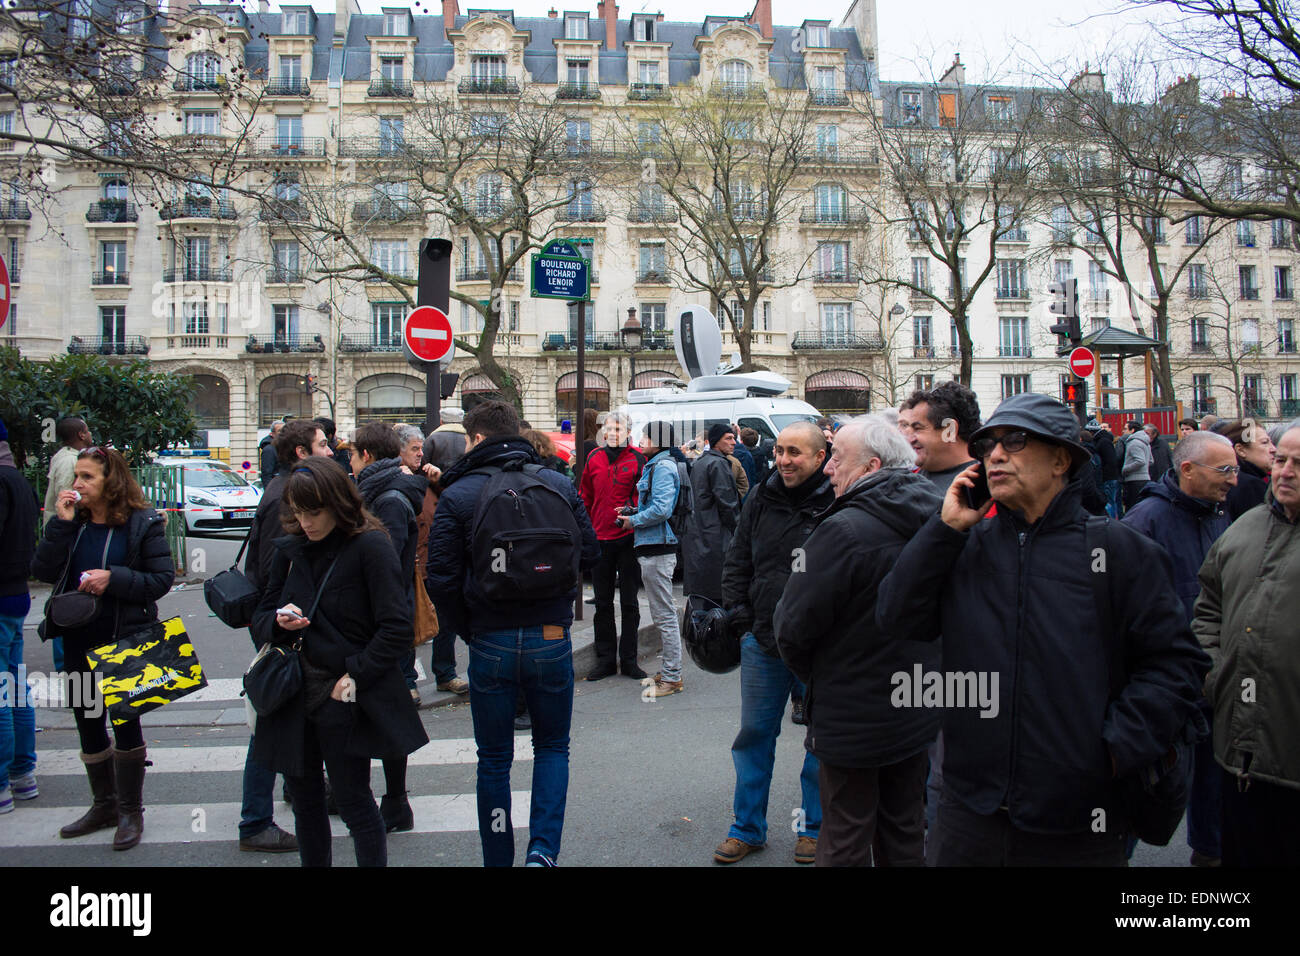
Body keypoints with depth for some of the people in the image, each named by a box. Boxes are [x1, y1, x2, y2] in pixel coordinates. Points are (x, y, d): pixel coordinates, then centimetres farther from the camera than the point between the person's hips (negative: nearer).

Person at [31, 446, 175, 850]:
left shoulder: (142, 523, -10)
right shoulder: (72, 521, 3)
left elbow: (163, 577, -12)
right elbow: (44, 571, -7)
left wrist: (114, 579, -23)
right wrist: (61, 524, -15)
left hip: (124, 639, -5)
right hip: (79, 638, 5)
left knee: (124, 719, 3)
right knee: (87, 720, 15)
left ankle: (131, 810, 19)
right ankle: (104, 805, 32)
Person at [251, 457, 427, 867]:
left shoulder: (370, 546, -11)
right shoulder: (290, 549, 7)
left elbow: (396, 629, -12)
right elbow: (261, 616, 15)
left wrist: (354, 676, -15)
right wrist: (278, 621, -7)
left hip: (345, 698, -6)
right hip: (294, 694, 6)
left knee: (353, 801, 2)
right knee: (304, 798, 15)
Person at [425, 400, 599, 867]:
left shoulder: (457, 494, -6)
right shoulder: (559, 484, 0)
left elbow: (441, 579, -10)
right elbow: (590, 552, 4)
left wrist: (467, 628, 4)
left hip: (490, 644, -1)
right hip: (552, 639, 1)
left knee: (493, 759, 15)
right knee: (552, 747, 19)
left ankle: (498, 858, 23)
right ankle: (543, 849, 2)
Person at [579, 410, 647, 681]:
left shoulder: (637, 460, -3)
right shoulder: (594, 460, 7)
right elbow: (585, 498, 14)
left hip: (629, 539, -3)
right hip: (599, 538, 3)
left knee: (629, 602, 7)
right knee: (603, 604, 10)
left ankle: (629, 659, 16)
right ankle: (606, 659, 20)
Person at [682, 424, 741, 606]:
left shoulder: (698, 462, 18)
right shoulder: (718, 463, -11)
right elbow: (727, 503, -15)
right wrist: (737, 530, -6)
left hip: (695, 535, 10)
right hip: (714, 536, -9)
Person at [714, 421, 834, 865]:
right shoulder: (760, 502, 5)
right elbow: (737, 562, 14)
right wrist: (739, 612, 5)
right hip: (763, 643, 4)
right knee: (754, 736, 12)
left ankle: (815, 828, 30)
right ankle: (748, 828, 27)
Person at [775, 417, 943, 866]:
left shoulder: (842, 530, -24)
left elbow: (794, 627, -19)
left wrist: (813, 675, 1)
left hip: (853, 719, -7)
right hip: (919, 712, 7)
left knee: (846, 844, 10)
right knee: (906, 834, 23)